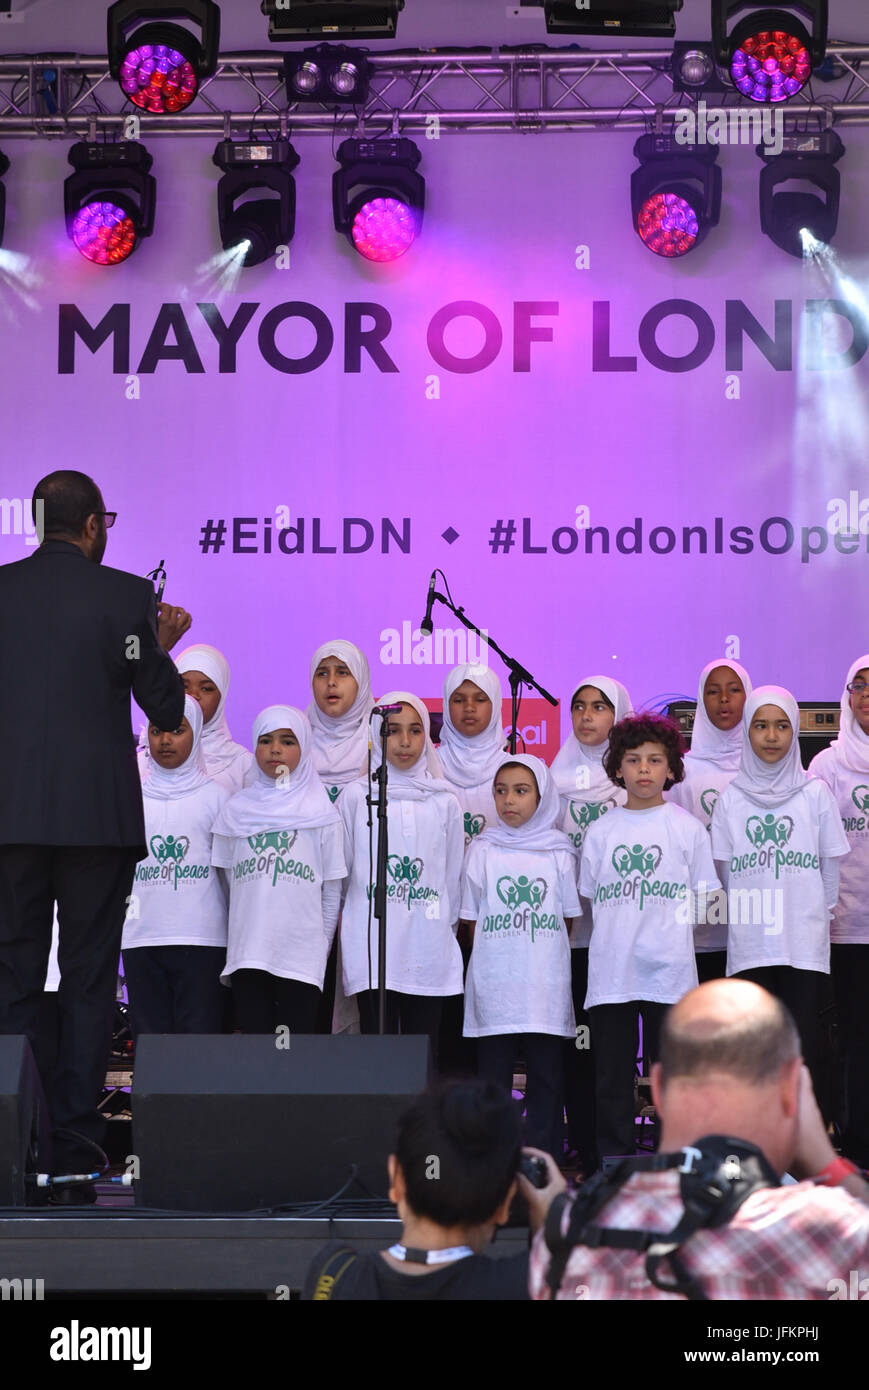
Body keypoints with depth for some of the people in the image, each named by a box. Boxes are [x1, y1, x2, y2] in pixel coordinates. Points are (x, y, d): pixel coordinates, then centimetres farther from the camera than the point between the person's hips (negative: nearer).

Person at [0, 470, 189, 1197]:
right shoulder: (125, 595, -4)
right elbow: (166, 709, -2)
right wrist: (161, 646, 16)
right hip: (98, 815, -2)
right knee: (87, 982, 4)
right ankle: (75, 1153, 2)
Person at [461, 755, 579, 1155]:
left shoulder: (560, 853, 5)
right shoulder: (483, 851, 5)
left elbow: (567, 920, 9)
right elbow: (472, 920, 7)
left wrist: (542, 959, 3)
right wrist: (501, 957, 2)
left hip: (546, 986, 0)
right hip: (494, 986, 0)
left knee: (546, 1073, 2)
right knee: (492, 1072, 2)